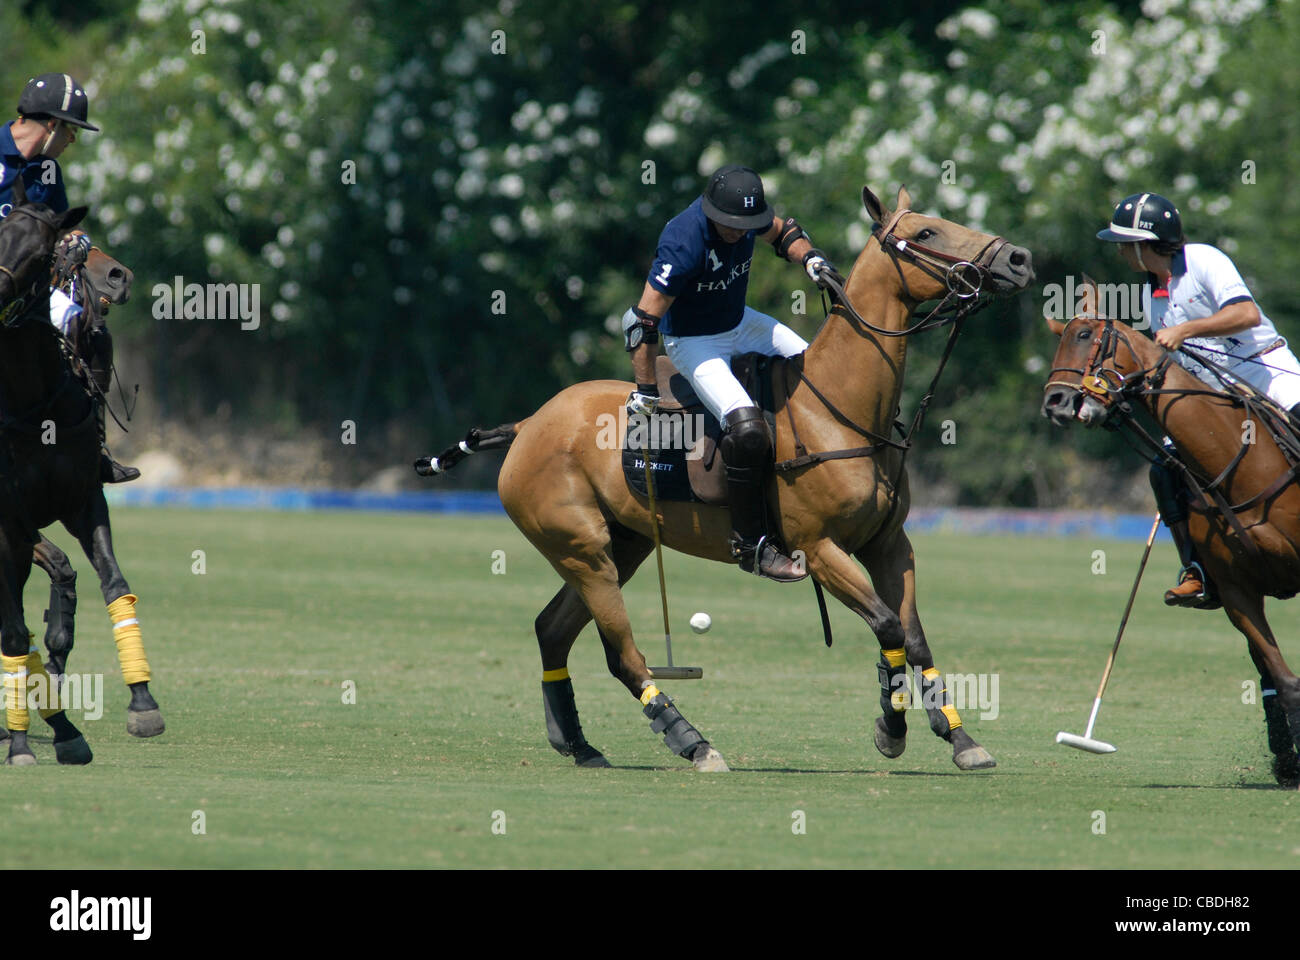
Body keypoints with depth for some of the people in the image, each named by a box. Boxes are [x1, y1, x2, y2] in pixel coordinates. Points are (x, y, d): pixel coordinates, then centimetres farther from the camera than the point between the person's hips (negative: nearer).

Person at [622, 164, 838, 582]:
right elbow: (642, 320, -29)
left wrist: (811, 258, -7)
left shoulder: (745, 213, -12)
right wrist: (646, 391, -25)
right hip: (693, 343, -8)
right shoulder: (684, 245, -33)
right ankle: (751, 546, -16)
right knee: (746, 427, -27)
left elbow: (783, 232, 14)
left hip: (740, 323, 8)